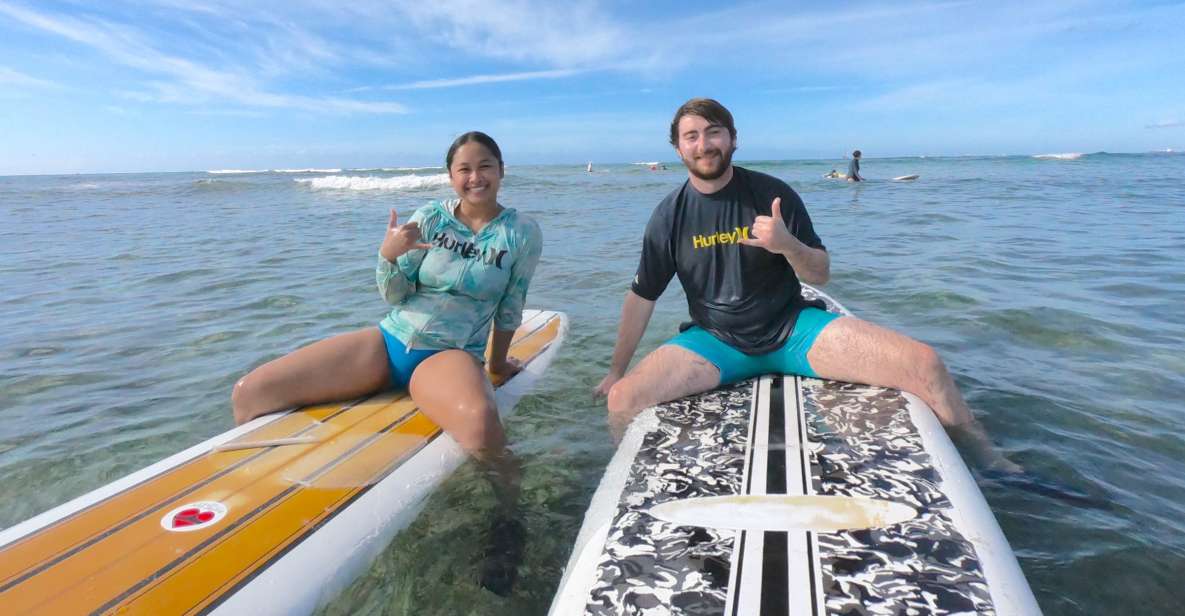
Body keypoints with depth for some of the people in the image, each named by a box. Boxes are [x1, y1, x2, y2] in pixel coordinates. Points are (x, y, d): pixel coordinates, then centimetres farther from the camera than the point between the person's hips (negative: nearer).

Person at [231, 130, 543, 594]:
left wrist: (497, 362, 15)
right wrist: (388, 255, -16)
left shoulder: (522, 233, -1)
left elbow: (509, 309, 7)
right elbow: (395, 296, 3)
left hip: (450, 355, -4)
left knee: (479, 425, -42)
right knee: (248, 395, -8)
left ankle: (507, 529, -14)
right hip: (389, 341, 4)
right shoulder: (430, 217, 5)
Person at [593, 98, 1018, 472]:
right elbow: (641, 297, 4)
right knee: (622, 400, -24)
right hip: (717, 342, 0)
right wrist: (616, 370, 8)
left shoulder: (773, 195, -4)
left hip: (792, 328, 0)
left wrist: (787, 244, -23)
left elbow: (820, 275, -1)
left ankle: (987, 456, 11)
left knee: (924, 364, -15)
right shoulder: (669, 216, -2)